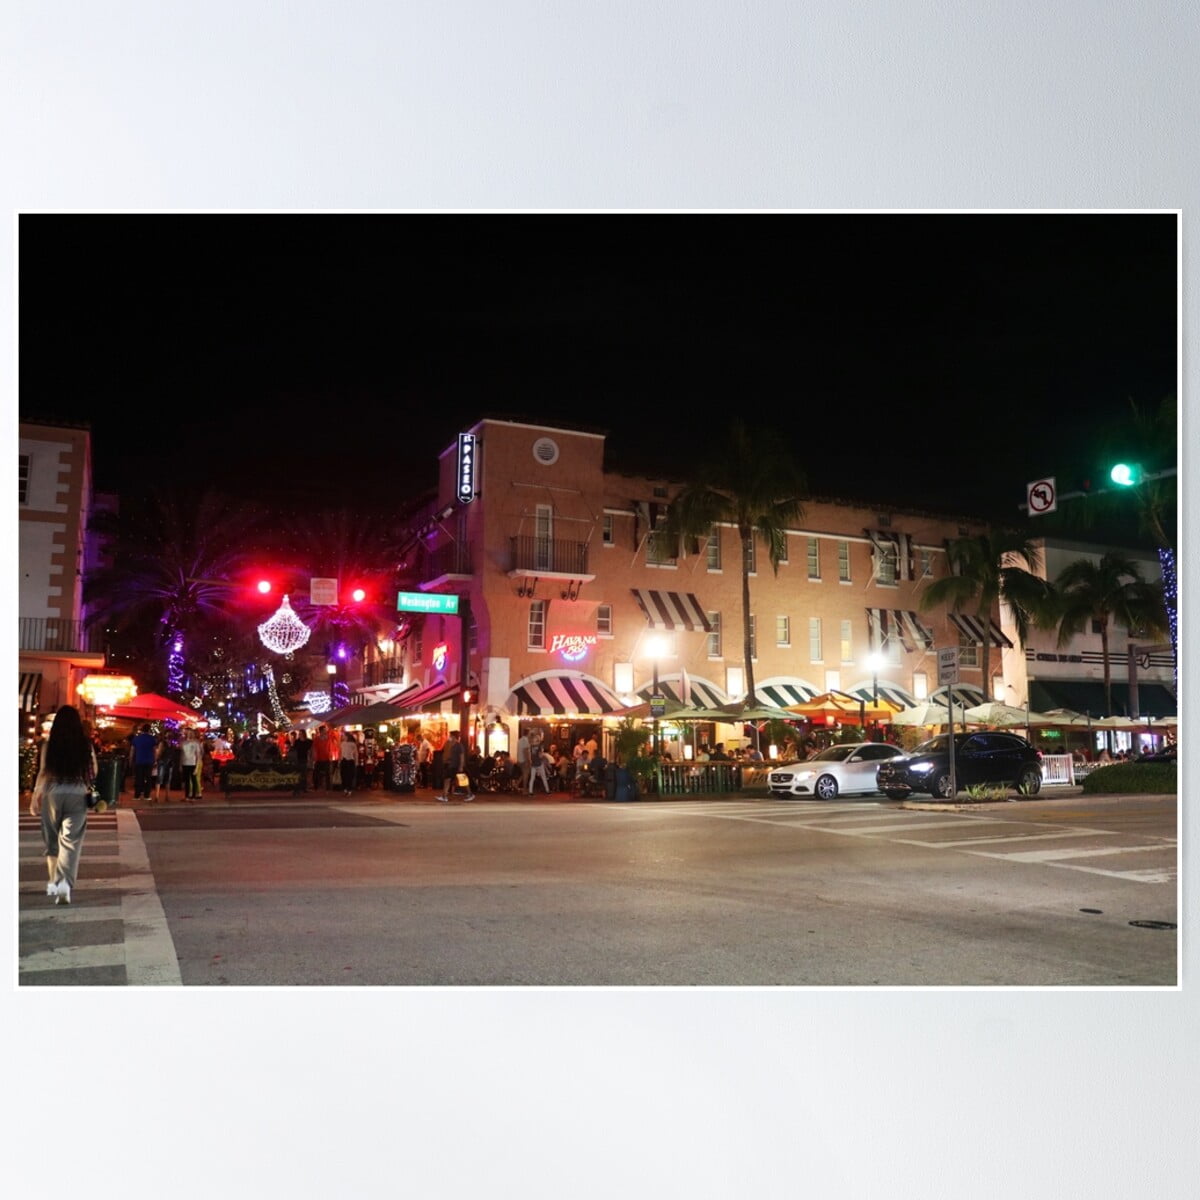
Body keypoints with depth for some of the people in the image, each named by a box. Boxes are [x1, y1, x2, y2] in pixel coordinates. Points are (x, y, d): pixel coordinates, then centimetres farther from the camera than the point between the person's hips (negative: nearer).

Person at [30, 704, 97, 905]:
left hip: (53, 793, 0)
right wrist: (88, 790, 19)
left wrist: (35, 797, -1)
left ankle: (54, 881, 24)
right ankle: (65, 882, -16)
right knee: (71, 841, 0)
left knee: (52, 840, 17)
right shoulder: (86, 745, 0)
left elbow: (43, 772, -5)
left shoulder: (49, 744, -2)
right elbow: (93, 773, 3)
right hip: (77, 794, 0)